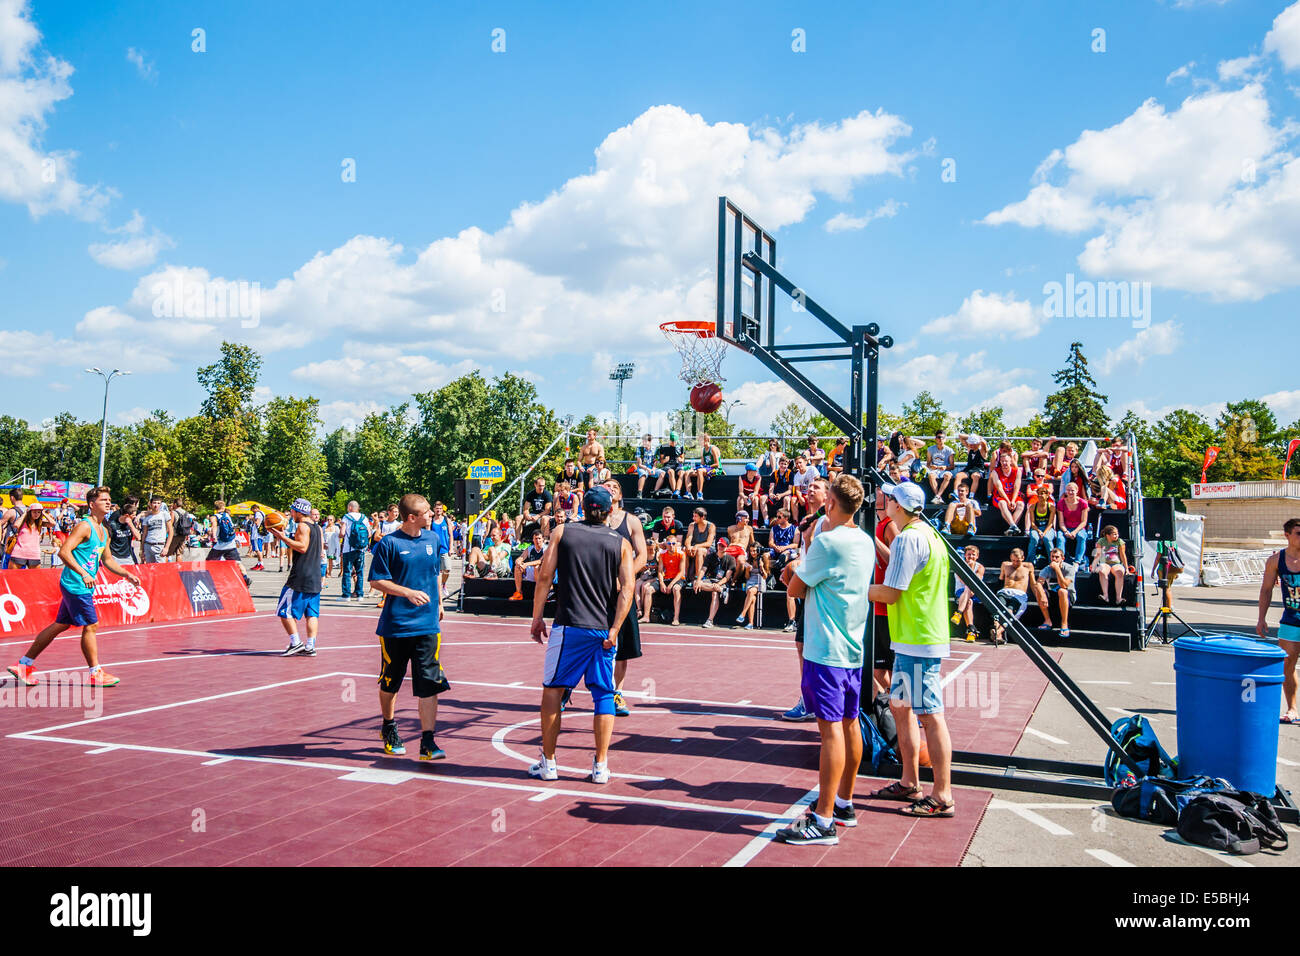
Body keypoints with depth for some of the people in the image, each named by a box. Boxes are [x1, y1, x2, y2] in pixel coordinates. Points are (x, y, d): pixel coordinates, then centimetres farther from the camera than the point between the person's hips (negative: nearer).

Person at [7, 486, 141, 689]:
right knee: (91, 626, -4)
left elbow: (107, 560, 23)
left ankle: (24, 664, 22)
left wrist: (127, 575, 14)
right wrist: (83, 574, -31)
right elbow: (63, 552, -23)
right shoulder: (84, 526, -14)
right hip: (75, 585, -9)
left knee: (61, 625, 14)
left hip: (83, 587, 9)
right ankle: (95, 674, 5)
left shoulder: (104, 531, 14)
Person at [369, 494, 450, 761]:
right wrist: (408, 592, -19)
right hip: (395, 625, -3)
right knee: (390, 683, 13)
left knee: (430, 684, -6)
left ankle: (428, 741, -3)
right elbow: (376, 581, -8)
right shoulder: (389, 543, -8)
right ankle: (388, 727, 37)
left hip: (428, 625, 3)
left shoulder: (433, 539, 7)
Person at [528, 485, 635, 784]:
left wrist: (537, 618, 7)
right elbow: (627, 588, -5)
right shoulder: (621, 543, 6)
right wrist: (614, 630, -5)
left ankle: (548, 763, 13)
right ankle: (601, 767, 9)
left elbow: (544, 576, 0)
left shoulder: (562, 532, 4)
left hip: (569, 626, -1)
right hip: (605, 630, 1)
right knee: (604, 695, 9)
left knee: (552, 690, 10)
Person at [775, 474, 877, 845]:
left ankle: (823, 821, -4)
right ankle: (843, 803, 27)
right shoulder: (865, 542, 10)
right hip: (854, 647, 9)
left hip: (827, 649, -9)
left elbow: (796, 588, -7)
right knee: (849, 723, 15)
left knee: (831, 728, -8)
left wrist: (795, 577, 12)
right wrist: (800, 574, 6)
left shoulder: (828, 542, -17)